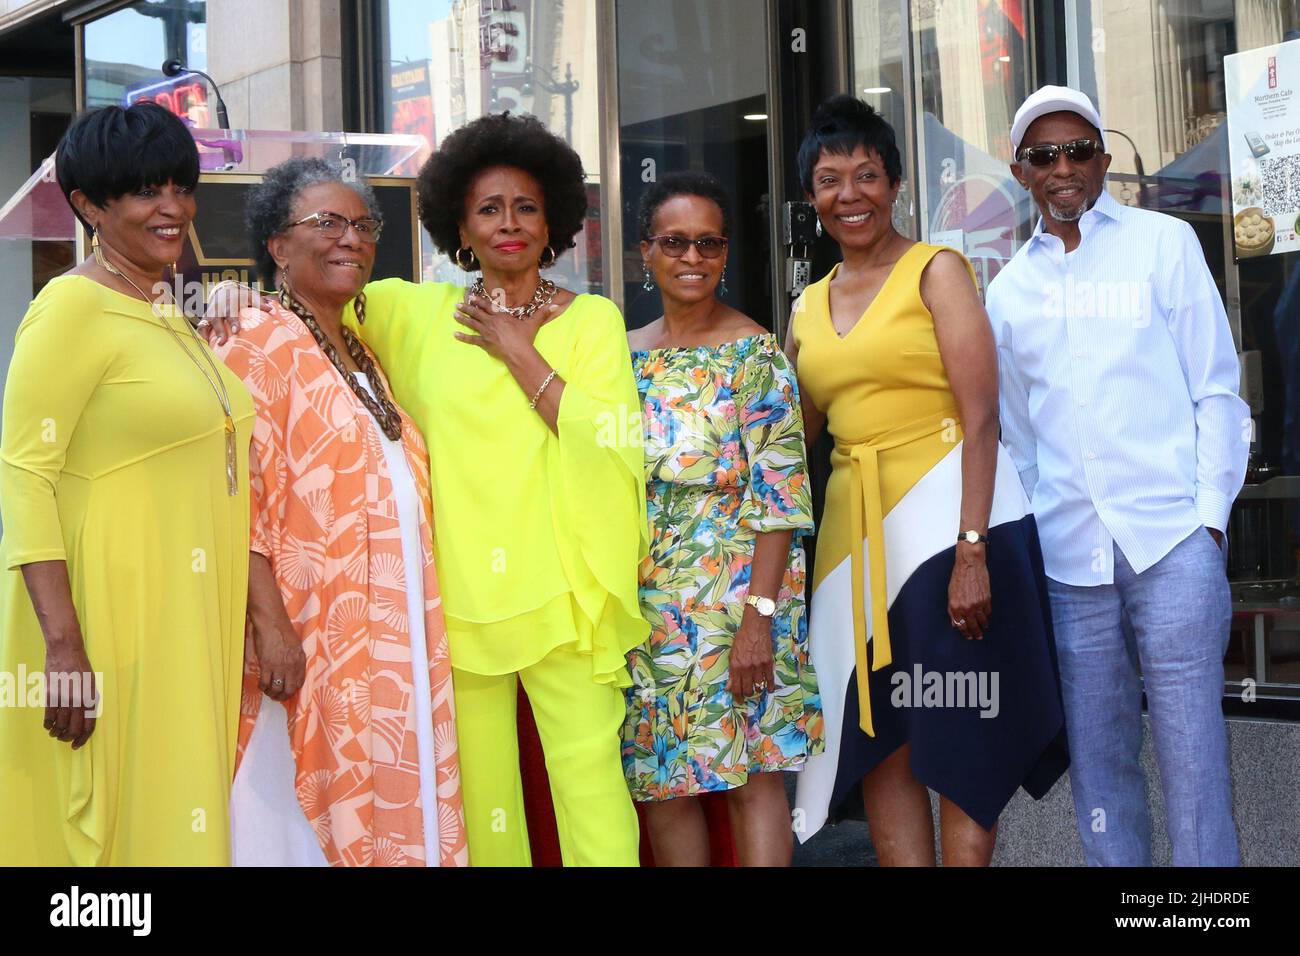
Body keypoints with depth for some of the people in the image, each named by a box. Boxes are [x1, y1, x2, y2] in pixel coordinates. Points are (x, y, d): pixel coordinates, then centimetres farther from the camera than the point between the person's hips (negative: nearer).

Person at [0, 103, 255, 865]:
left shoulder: (175, 309, 14)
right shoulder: (75, 305, -11)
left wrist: (259, 616, 19)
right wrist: (64, 646, -23)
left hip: (190, 619, 8)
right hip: (110, 617, -8)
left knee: (183, 810, 13)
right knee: (115, 823, -1)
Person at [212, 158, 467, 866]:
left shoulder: (362, 355, 17)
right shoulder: (262, 346, -8)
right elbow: (239, 499, -16)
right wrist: (271, 625, -23)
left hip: (394, 636, 8)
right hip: (313, 640, -8)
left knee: (393, 802, 10)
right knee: (308, 823, -2)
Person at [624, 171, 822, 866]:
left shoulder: (756, 354, -5)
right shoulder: (624, 355, 10)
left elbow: (779, 495, -12)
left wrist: (759, 616, -19)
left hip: (737, 590, -5)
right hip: (645, 599, 5)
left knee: (752, 774, -5)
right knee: (660, 783, 7)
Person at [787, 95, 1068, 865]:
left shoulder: (936, 270, -3)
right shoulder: (809, 307, 14)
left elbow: (981, 419, -11)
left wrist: (970, 551, -19)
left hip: (948, 512, -6)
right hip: (857, 528, 6)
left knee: (957, 740, -1)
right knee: (880, 738, 6)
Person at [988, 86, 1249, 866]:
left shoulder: (1164, 244, 5)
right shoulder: (1010, 288, 14)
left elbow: (1217, 390, 3)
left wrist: (1210, 514, -5)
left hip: (1172, 539, -3)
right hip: (1069, 557, 3)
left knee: (1192, 758, -4)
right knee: (1098, 760, 7)